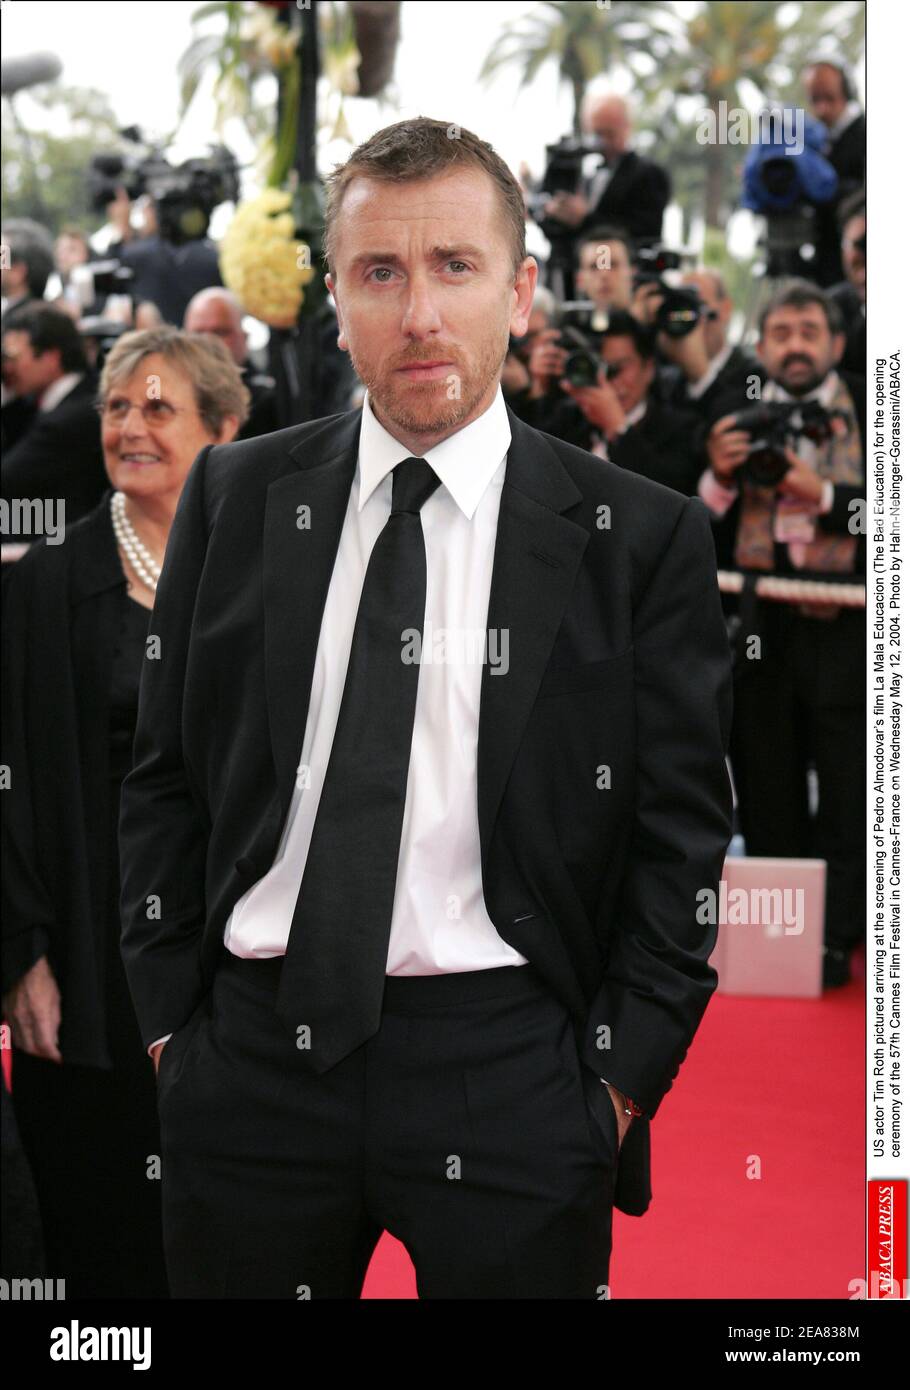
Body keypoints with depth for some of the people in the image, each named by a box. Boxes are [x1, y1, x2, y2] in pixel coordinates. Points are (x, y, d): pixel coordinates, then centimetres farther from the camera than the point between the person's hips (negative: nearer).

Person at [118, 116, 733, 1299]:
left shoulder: (641, 537, -2)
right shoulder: (236, 499, 5)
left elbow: (681, 837, -1)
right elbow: (165, 780, 9)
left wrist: (623, 1080, -5)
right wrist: (169, 1018, 4)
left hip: (509, 1069, -2)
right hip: (254, 1056, 2)